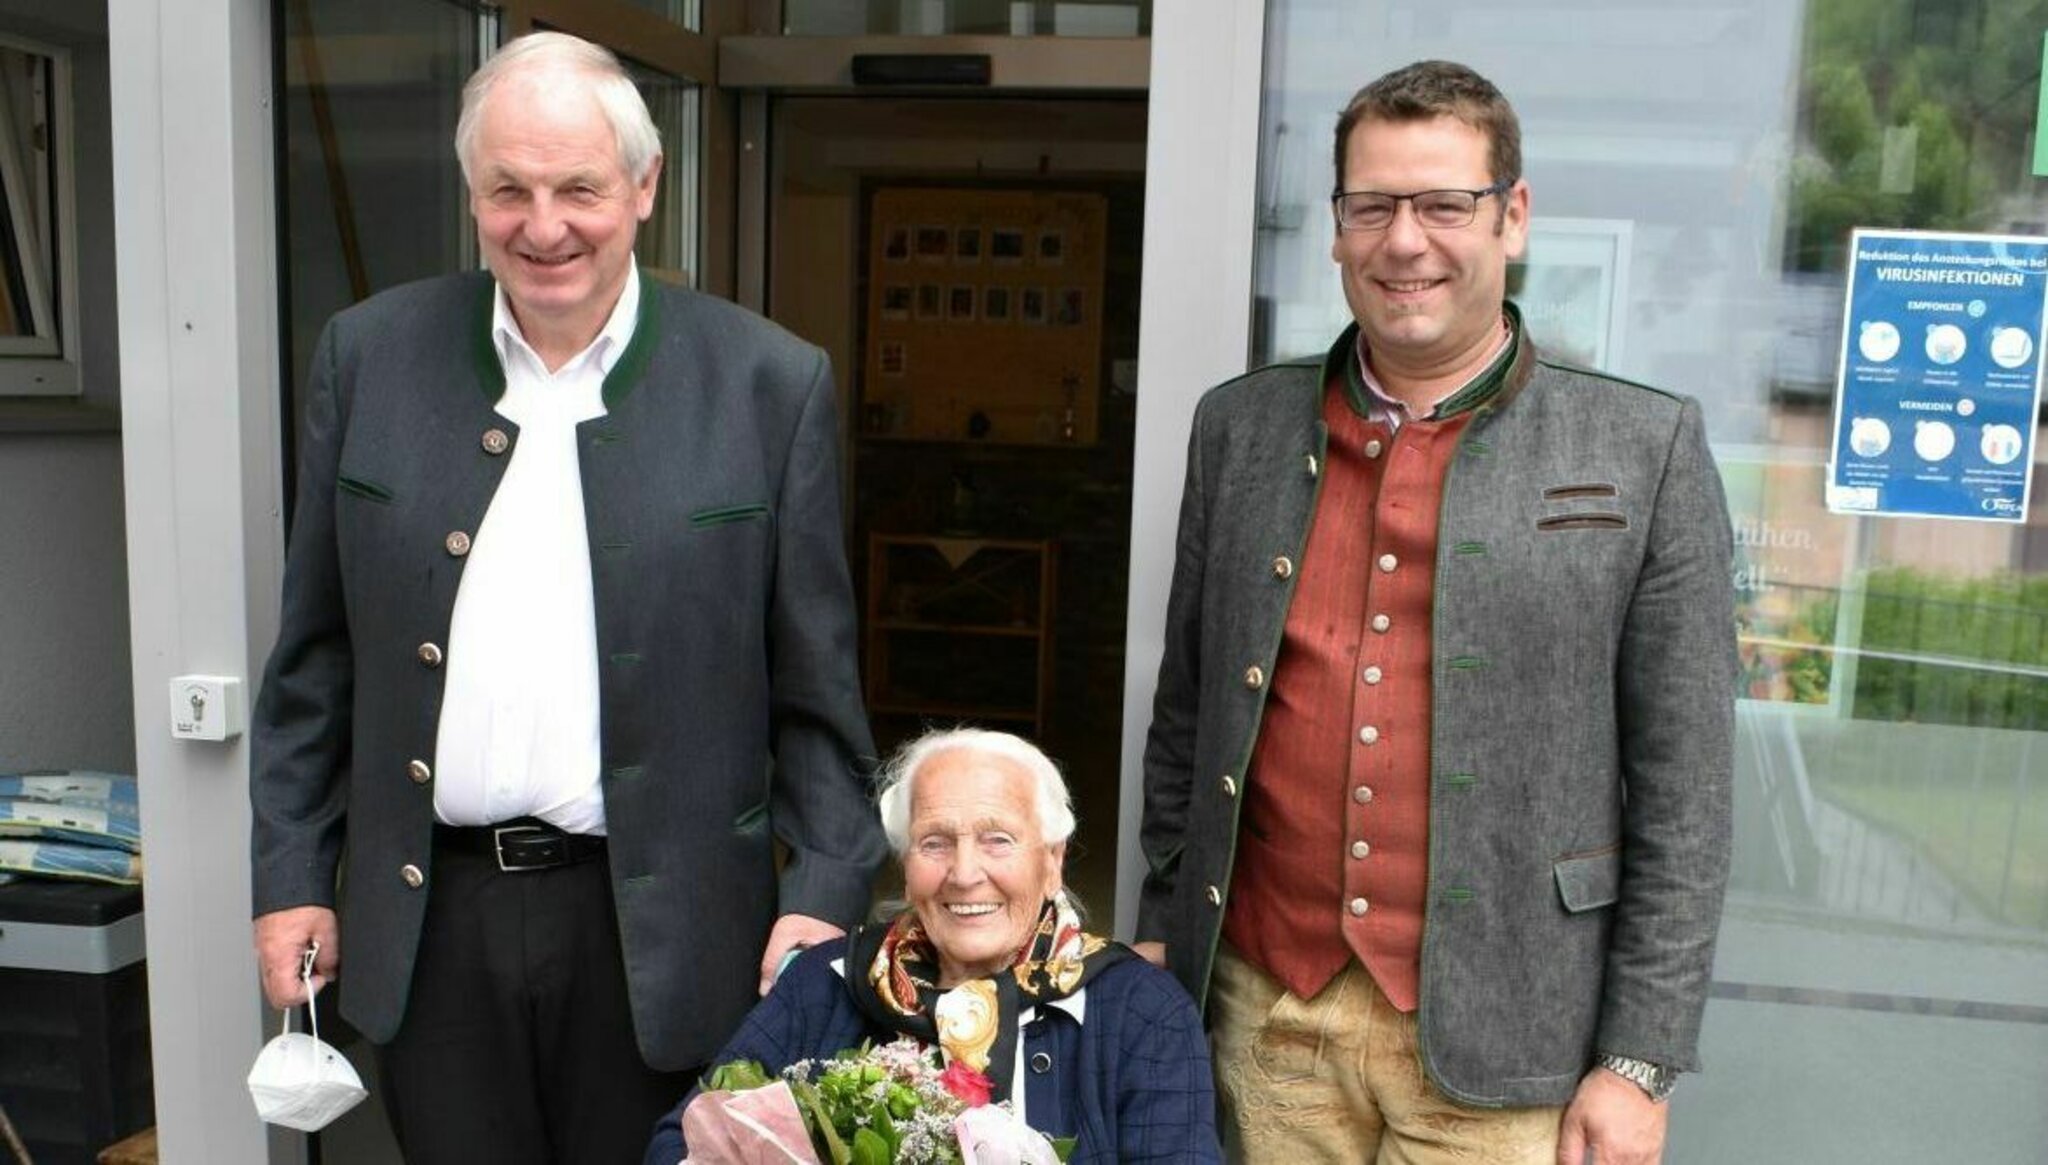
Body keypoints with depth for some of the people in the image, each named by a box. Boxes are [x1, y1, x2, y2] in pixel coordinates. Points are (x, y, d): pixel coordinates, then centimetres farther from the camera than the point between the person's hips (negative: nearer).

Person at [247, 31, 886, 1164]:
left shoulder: (771, 383, -6)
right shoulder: (368, 356, 2)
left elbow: (816, 682, -3)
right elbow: (315, 653, 7)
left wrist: (822, 897, -7)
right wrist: (292, 876, 6)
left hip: (662, 931, -2)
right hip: (427, 920, 3)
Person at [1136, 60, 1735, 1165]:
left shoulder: (1646, 449, -5)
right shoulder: (1238, 425, 3)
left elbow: (1681, 792, -4)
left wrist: (1639, 1062, -5)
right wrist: (1159, 940, 9)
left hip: (1499, 1043, -2)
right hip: (1266, 1014, 3)